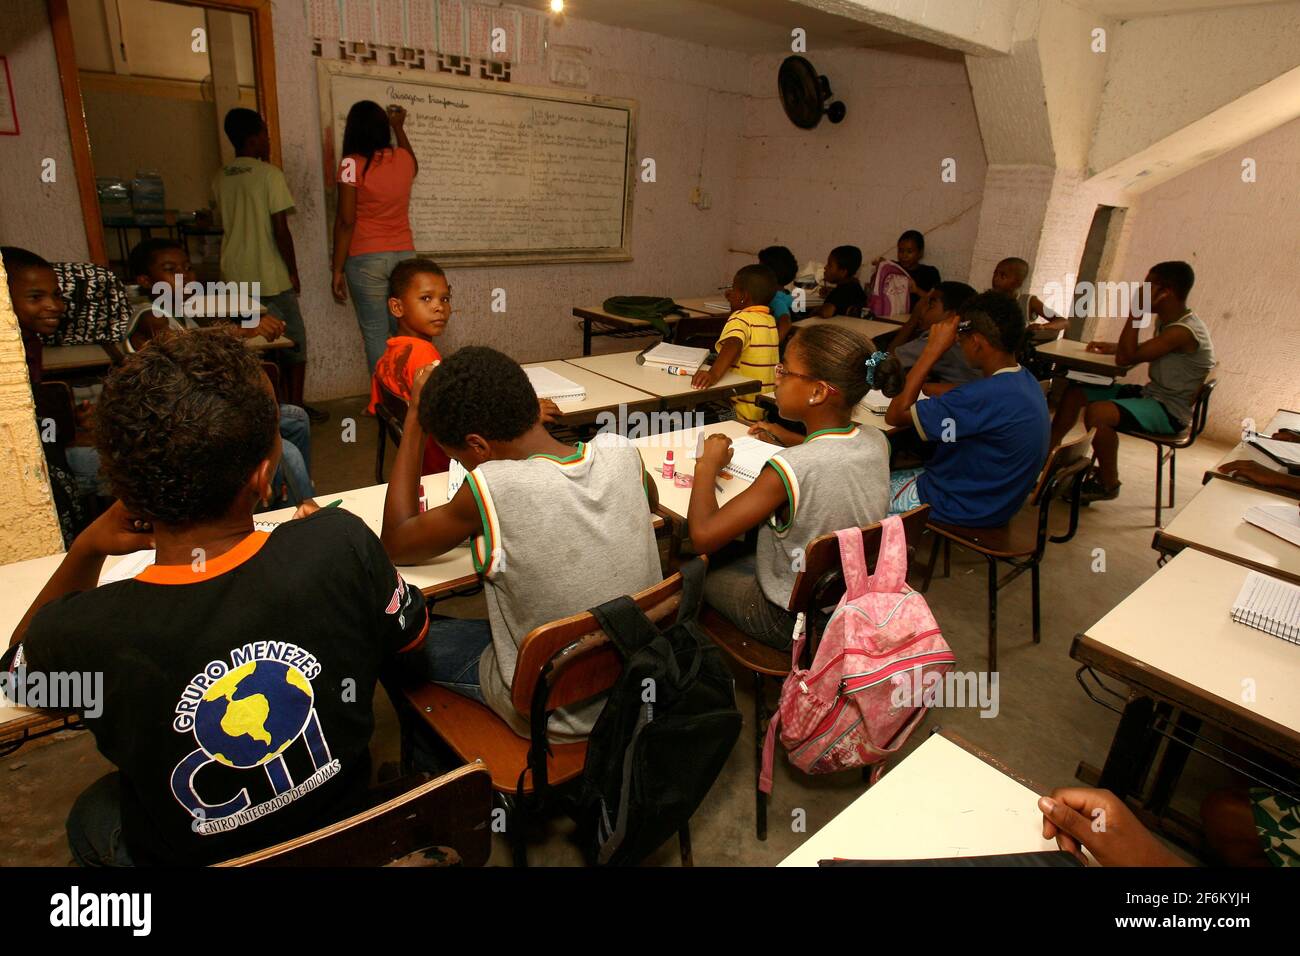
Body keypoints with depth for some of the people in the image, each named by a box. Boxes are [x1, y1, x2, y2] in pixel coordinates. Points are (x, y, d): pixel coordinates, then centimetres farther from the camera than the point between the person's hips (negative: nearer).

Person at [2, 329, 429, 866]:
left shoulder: (76, 632, -31)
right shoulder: (342, 545, -33)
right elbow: (410, 640, -9)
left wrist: (84, 551, -13)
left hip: (190, 856, -1)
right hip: (341, 832, 2)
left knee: (90, 815, 33)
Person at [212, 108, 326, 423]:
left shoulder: (220, 178, 8)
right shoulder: (270, 174, -10)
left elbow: (227, 223, 19)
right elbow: (280, 229, -14)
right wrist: (294, 272, -6)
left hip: (235, 277, 6)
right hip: (270, 277, -6)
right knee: (293, 341, 6)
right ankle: (296, 406, 8)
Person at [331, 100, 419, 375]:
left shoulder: (352, 163, -7)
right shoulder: (403, 158, 7)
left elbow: (345, 221, -10)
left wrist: (338, 270, -6)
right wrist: (399, 128, 47)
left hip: (366, 259, -4)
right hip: (404, 256, 4)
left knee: (375, 335, 0)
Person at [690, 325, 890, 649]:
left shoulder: (790, 468, -34)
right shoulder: (877, 441, -12)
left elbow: (703, 535, -30)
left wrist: (707, 465, -16)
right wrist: (793, 441, 11)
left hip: (791, 623, -6)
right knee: (741, 552, 26)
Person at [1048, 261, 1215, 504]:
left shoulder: (1183, 331, -23)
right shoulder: (1166, 320, 6)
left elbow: (1125, 358, -24)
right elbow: (1137, 351, 25)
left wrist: (1136, 312, -22)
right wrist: (1113, 347, 8)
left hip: (1170, 411, -10)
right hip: (1150, 394, 10)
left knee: (1097, 412, -32)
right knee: (1075, 393, 6)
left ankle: (1108, 484, -13)